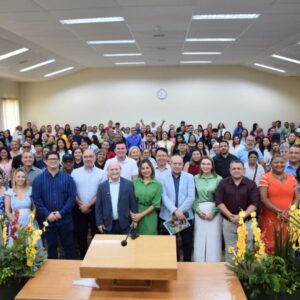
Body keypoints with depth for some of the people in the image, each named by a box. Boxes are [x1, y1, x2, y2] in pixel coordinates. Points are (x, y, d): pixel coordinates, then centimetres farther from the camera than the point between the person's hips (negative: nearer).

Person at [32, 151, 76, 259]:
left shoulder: (67, 178, -2)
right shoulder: (38, 179, 0)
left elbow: (72, 197, -6)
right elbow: (36, 198, -4)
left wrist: (61, 212, -14)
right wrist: (47, 214, -13)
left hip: (65, 219, 0)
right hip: (48, 219, 1)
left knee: (68, 245, 11)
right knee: (51, 246, 14)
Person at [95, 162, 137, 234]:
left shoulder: (128, 184, -1)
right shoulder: (102, 186, 2)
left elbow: (133, 202, 1)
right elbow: (98, 206, 4)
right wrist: (99, 223, 1)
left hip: (125, 223, -1)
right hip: (108, 224, 1)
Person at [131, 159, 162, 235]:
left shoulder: (157, 184, -2)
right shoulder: (135, 182, 4)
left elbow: (156, 204, -5)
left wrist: (141, 215, -9)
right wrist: (132, 213, -12)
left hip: (149, 216, -1)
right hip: (135, 216, 1)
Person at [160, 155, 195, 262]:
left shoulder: (189, 177, 1)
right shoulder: (164, 178, 0)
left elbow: (191, 197, -7)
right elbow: (164, 197, -8)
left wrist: (180, 211, -15)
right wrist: (175, 211, -20)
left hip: (185, 216, 0)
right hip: (168, 216, 0)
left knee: (187, 243, 10)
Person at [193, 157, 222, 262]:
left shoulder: (218, 179, -1)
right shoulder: (195, 178, 4)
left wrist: (213, 212, -9)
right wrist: (198, 210, -7)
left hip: (214, 212, -1)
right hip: (199, 212, 1)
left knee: (213, 239, 3)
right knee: (199, 239, 5)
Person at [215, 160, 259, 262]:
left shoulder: (251, 184, 0)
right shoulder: (223, 183, 1)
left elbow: (254, 203, -6)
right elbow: (219, 202, -4)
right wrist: (229, 215, -15)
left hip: (247, 222, 0)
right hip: (228, 222, 1)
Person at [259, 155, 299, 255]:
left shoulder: (291, 178, 9)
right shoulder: (265, 178, -4)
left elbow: (296, 198, 12)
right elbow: (263, 198, -12)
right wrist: (278, 211, -18)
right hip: (270, 218, -3)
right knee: (269, 245, 1)